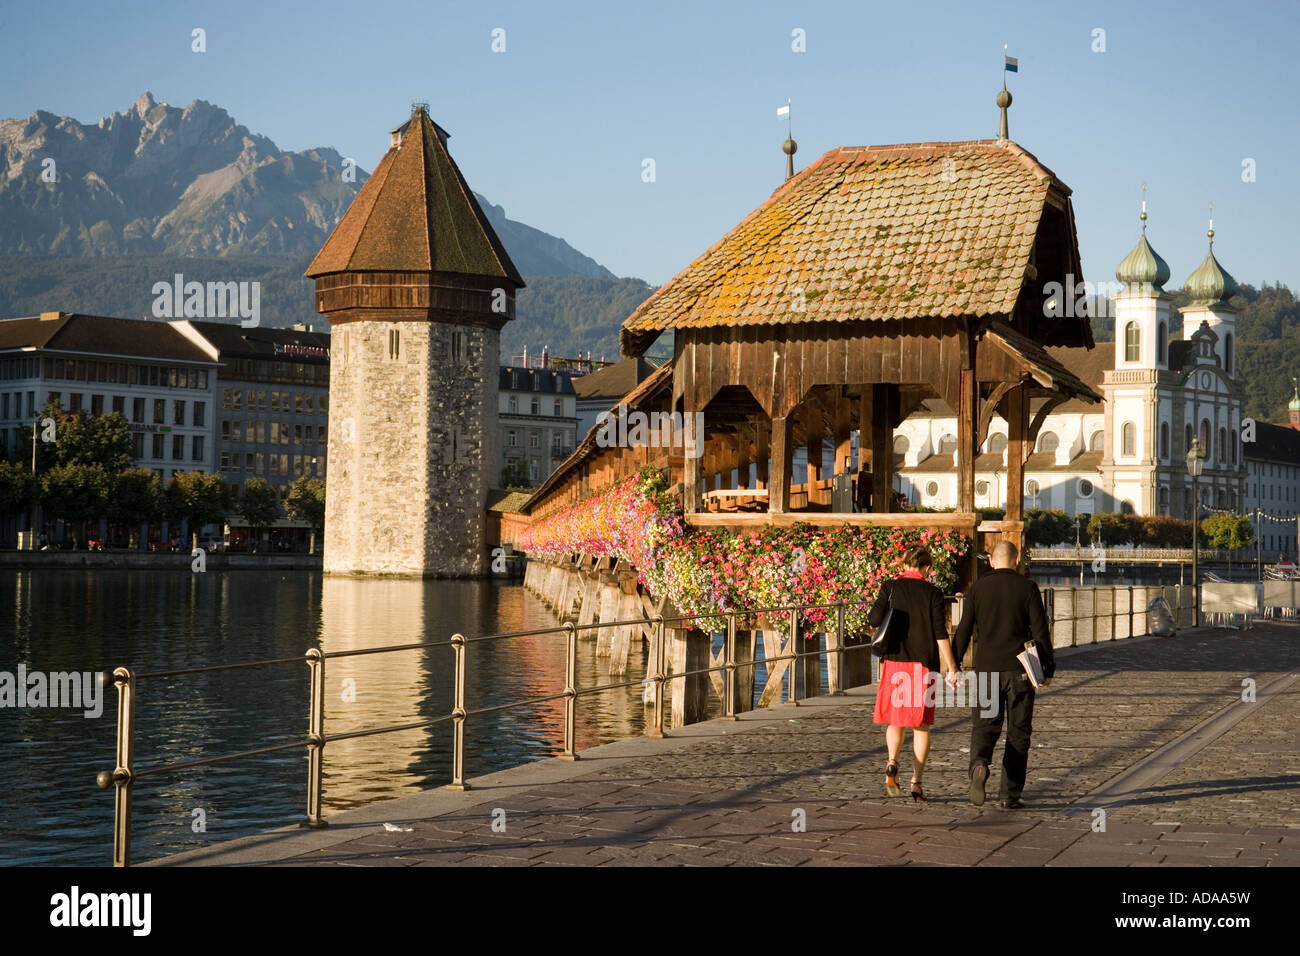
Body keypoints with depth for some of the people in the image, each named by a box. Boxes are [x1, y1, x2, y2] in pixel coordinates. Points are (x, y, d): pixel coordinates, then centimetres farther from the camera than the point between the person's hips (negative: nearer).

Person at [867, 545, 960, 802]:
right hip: (924, 664, -1)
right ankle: (917, 781, 3)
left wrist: (871, 611, 15)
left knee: (896, 720, 14)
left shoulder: (890, 588, 0)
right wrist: (951, 668, -4)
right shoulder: (932, 593, -3)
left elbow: (874, 619, -9)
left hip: (895, 662, 1)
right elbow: (940, 633, -7)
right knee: (922, 725, 9)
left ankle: (892, 763, -14)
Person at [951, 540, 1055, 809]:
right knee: (1018, 732, 8)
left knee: (984, 726, 7)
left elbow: (964, 631, 1)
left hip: (987, 669, 1)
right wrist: (1048, 667, 4)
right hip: (1019, 669, -1)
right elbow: (1040, 630, -3)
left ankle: (979, 764, -24)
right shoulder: (1027, 588, -2)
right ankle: (1011, 794, 7)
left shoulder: (977, 588, 2)